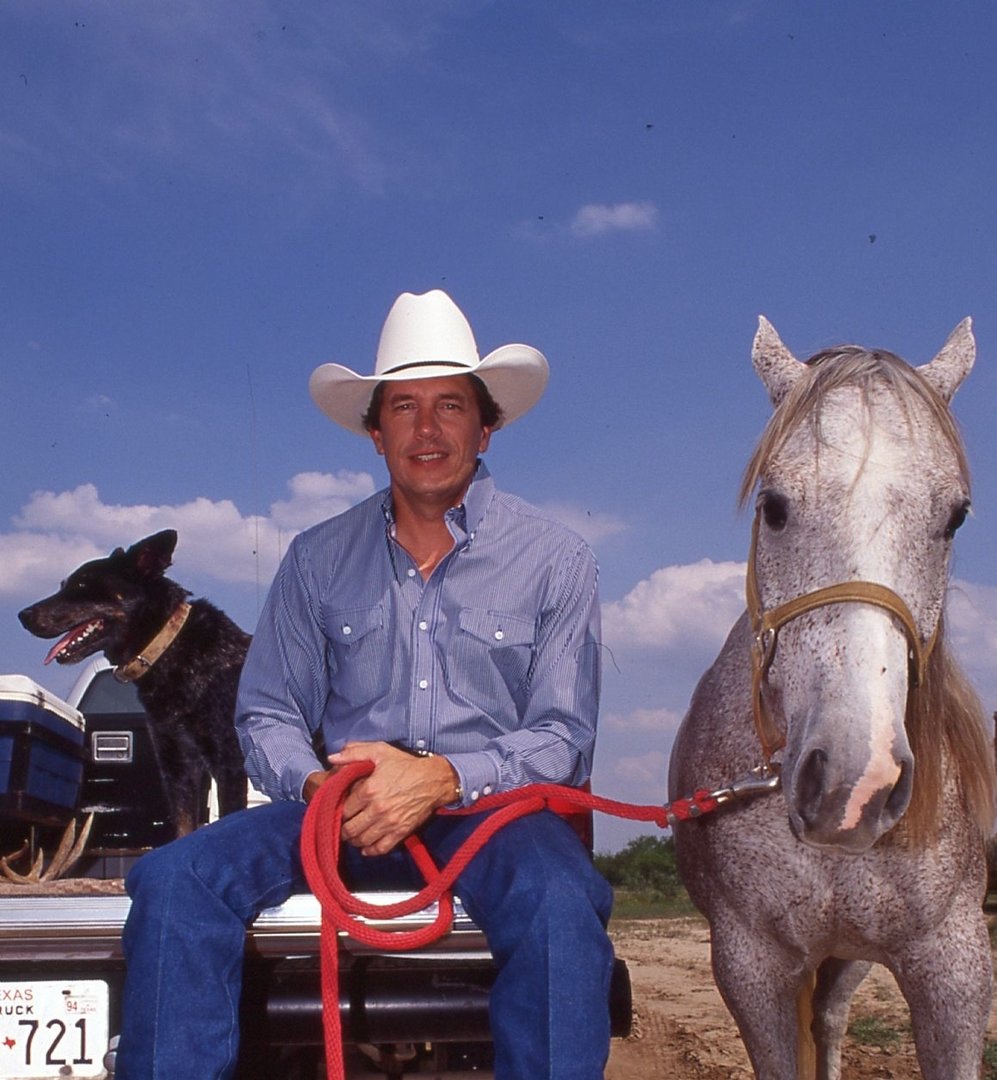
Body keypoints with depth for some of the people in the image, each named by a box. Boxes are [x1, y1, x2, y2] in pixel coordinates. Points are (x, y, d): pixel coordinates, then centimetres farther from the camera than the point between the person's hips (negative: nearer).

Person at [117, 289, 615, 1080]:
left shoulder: (554, 559, 2)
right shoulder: (317, 559, 10)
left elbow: (562, 738, -2)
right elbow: (268, 716, 10)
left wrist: (441, 779, -19)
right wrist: (314, 785, -14)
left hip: (493, 808, -2)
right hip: (343, 809, 2)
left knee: (560, 906, -36)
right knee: (175, 879, -23)